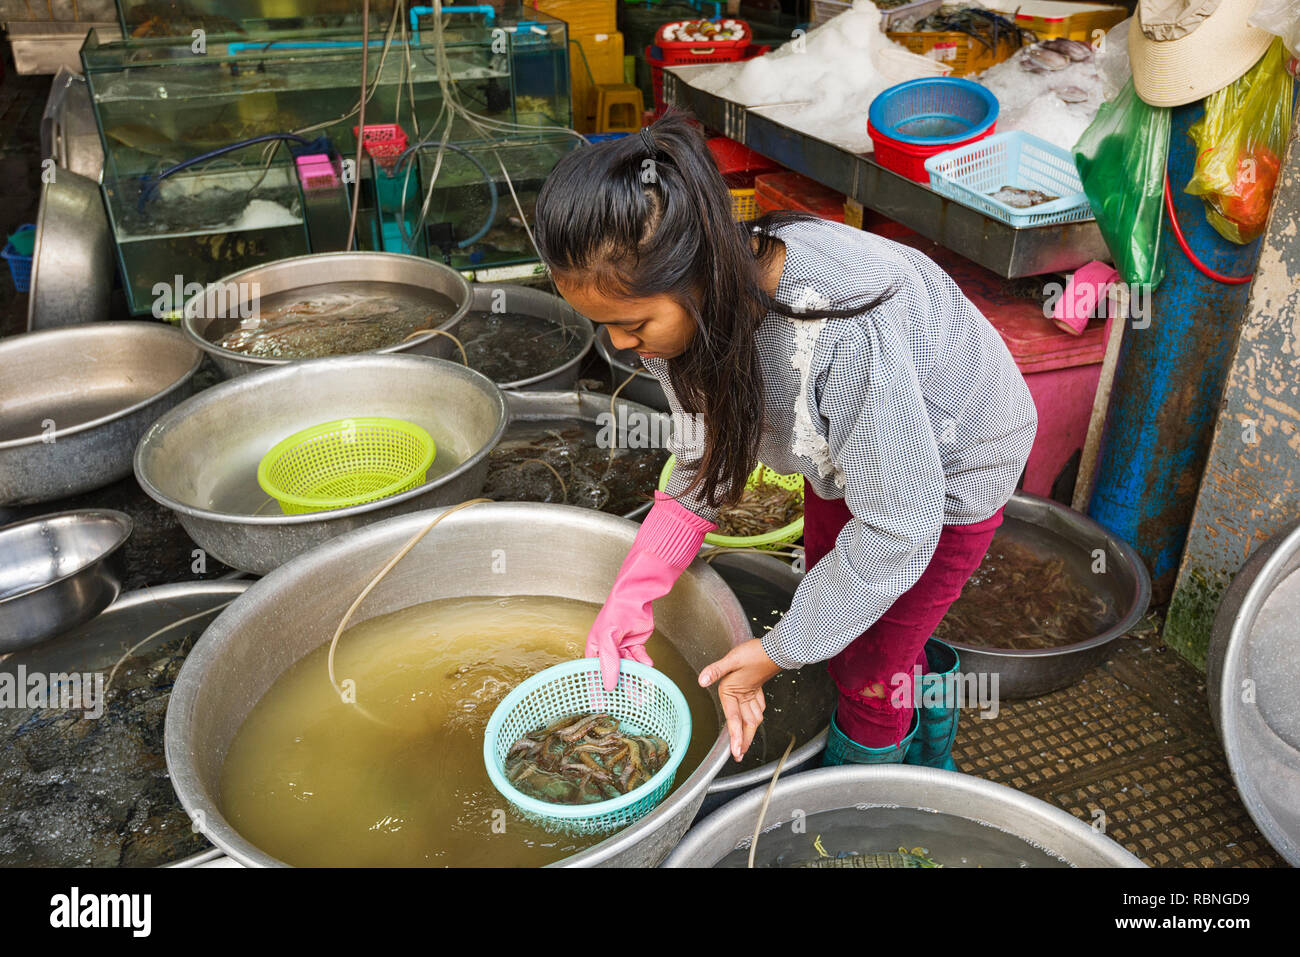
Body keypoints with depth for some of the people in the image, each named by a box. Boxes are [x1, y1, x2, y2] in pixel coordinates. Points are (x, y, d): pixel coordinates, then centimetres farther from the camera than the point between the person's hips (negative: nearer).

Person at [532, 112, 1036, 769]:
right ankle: (928, 678, 53)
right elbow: (708, 456, -11)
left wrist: (779, 651, -25)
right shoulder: (698, 295, -23)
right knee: (832, 618, 21)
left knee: (868, 666, 5)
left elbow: (897, 528, -35)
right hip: (849, 442, 6)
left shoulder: (842, 332, -46)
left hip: (951, 462, -6)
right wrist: (630, 598, -19)